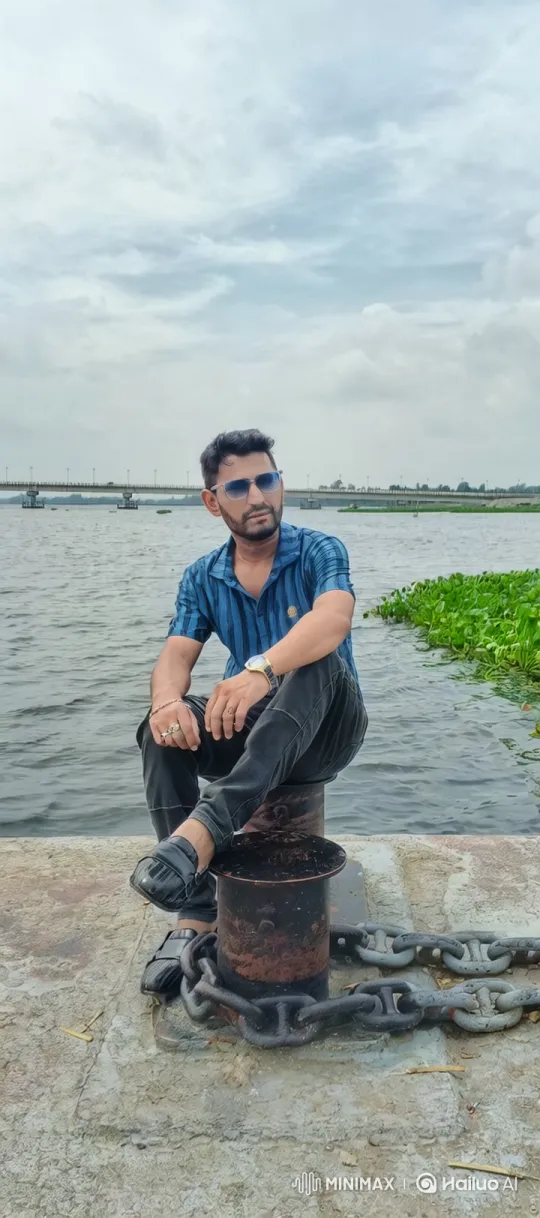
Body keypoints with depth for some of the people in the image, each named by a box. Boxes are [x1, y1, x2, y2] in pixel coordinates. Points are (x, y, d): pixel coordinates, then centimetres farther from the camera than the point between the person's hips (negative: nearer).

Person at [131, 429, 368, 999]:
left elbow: (334, 617, -31)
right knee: (164, 728, -25)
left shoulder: (319, 551, -9)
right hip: (246, 734, 4)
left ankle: (203, 829, -46)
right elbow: (176, 656, -10)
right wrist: (167, 701, -35)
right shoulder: (202, 578, 3)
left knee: (317, 660, -34)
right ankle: (197, 911, -22)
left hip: (324, 730, -3)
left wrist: (261, 669, -49)